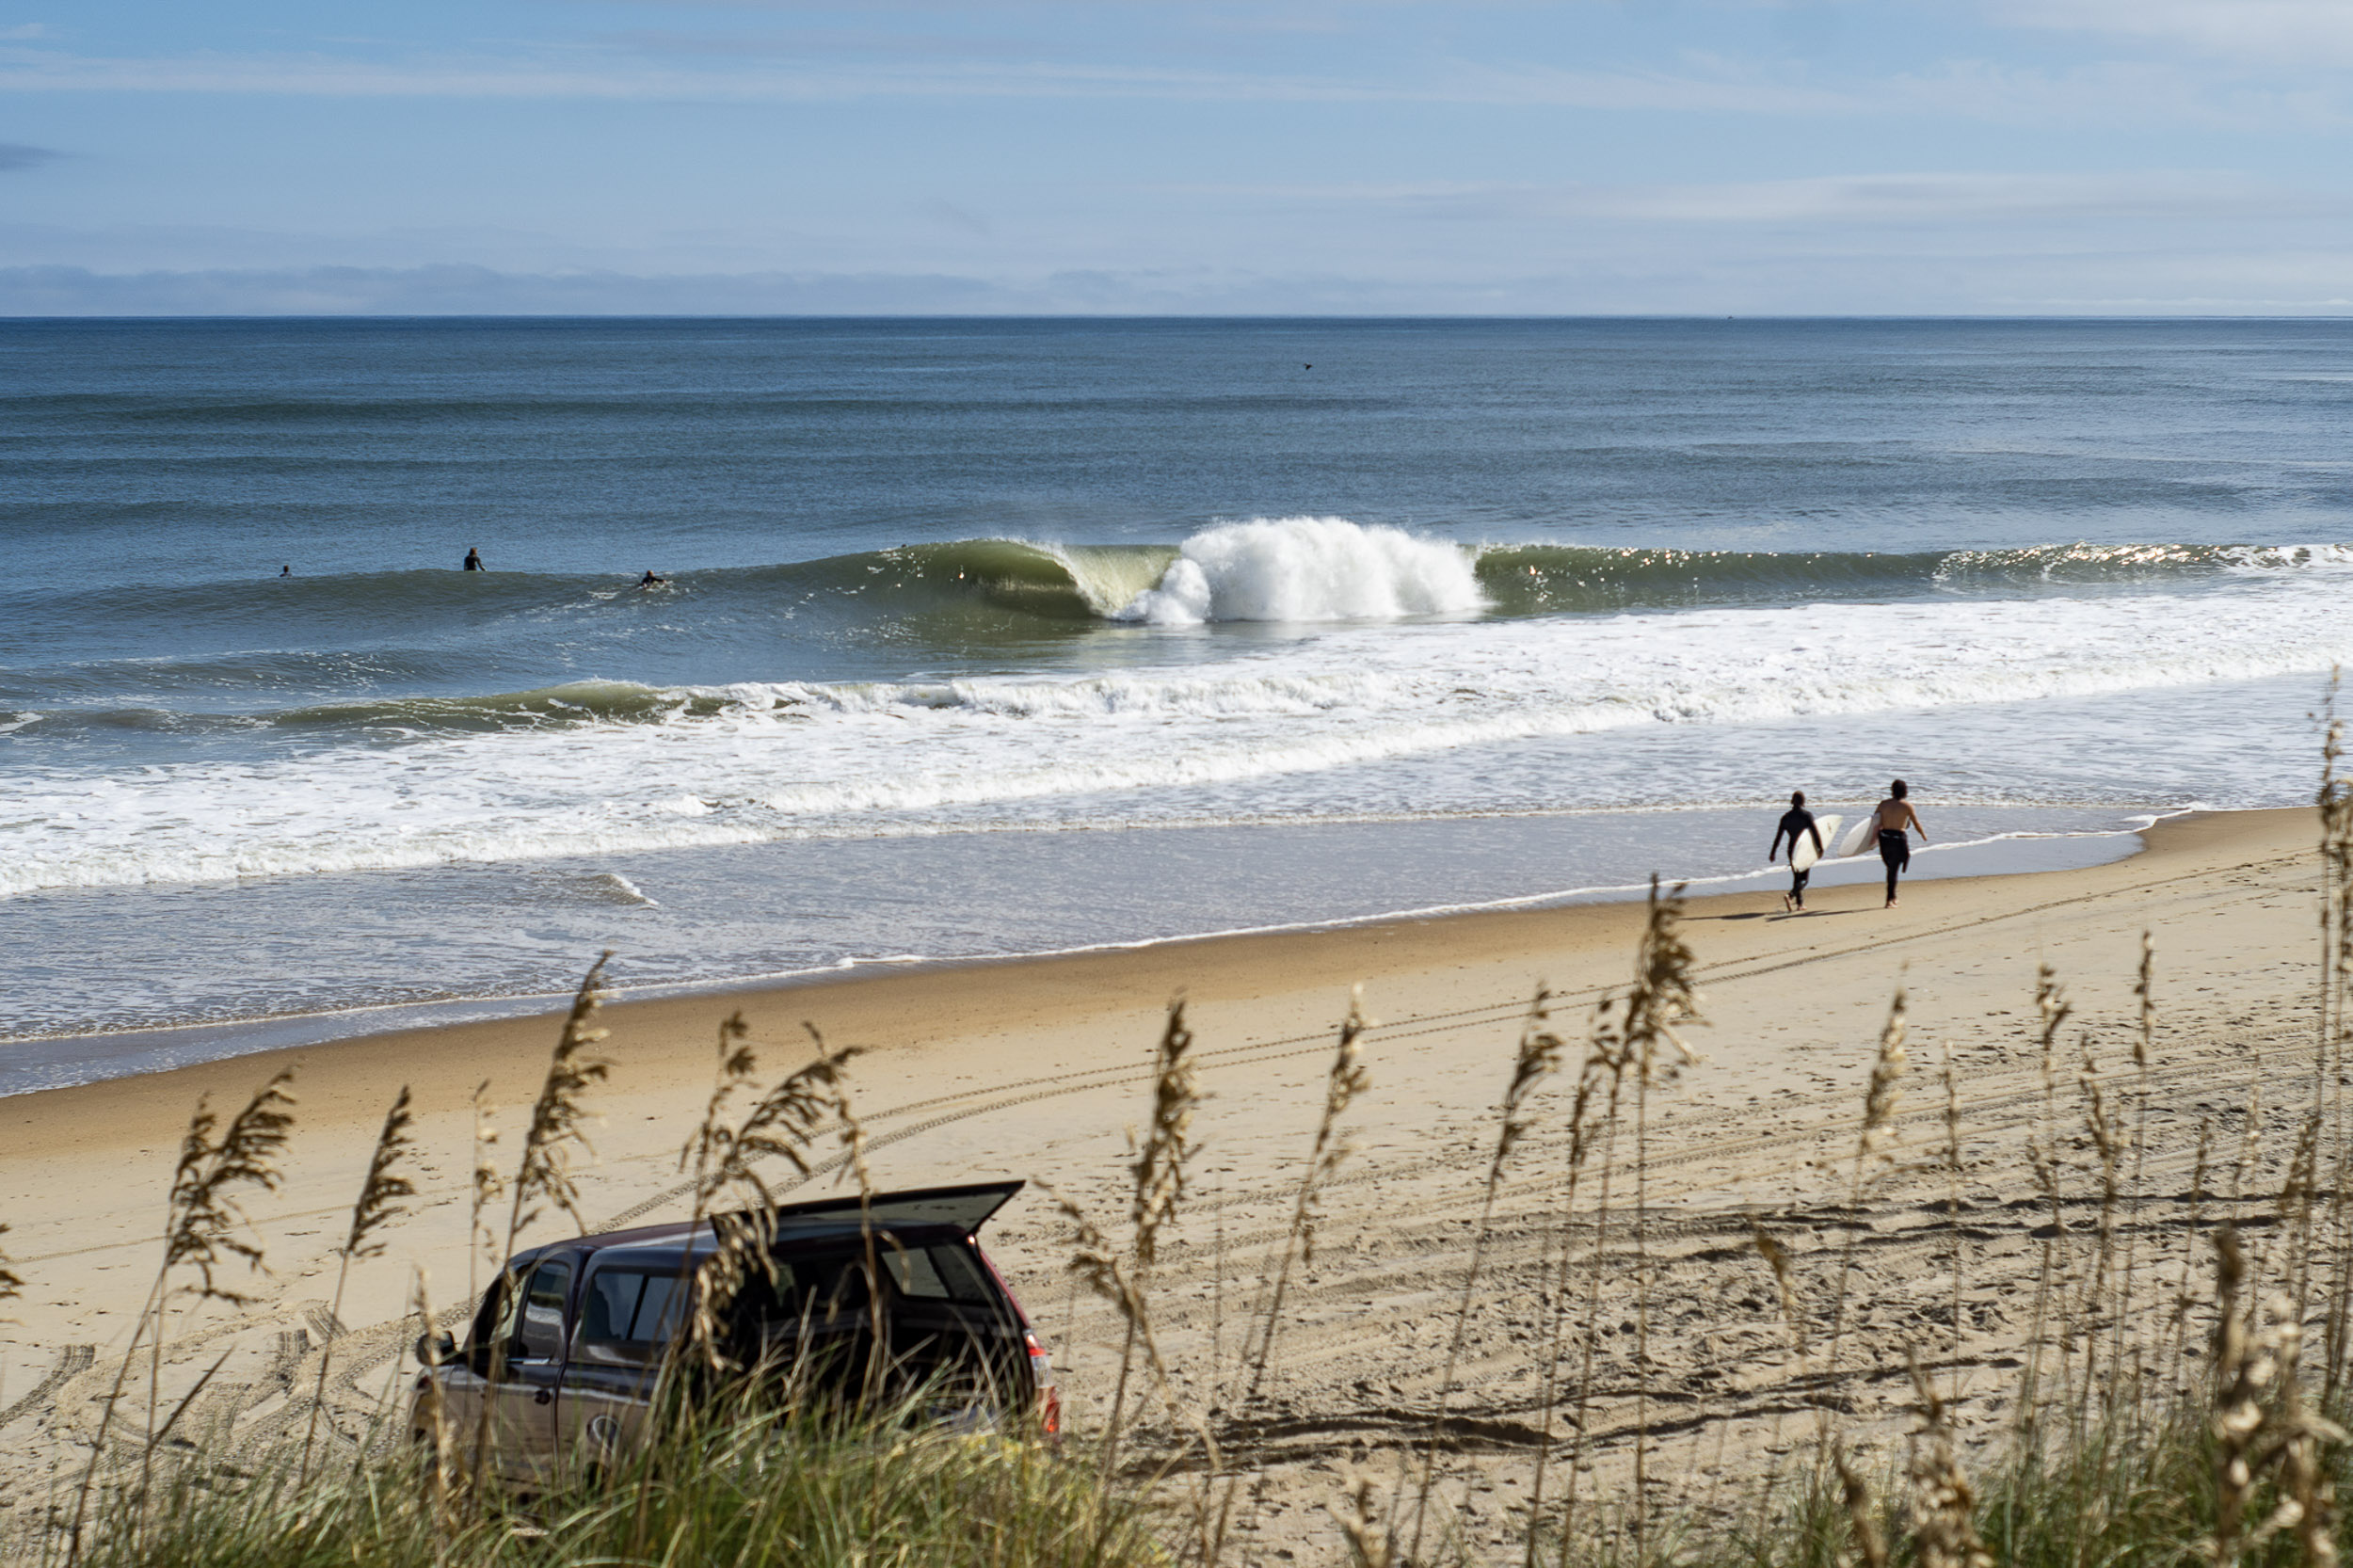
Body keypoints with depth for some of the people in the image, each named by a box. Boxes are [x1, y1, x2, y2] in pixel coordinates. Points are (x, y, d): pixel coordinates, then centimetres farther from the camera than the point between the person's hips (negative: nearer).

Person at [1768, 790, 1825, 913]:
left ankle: (1800, 903, 21)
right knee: (1804, 879, -1)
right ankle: (1790, 895, -25)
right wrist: (1820, 848, -4)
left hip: (1792, 850, 4)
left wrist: (1773, 852, 9)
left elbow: (1778, 836, 3)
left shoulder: (1785, 817, 2)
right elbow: (1815, 832, -13)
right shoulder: (1807, 815, -10)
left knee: (1797, 877, 19)